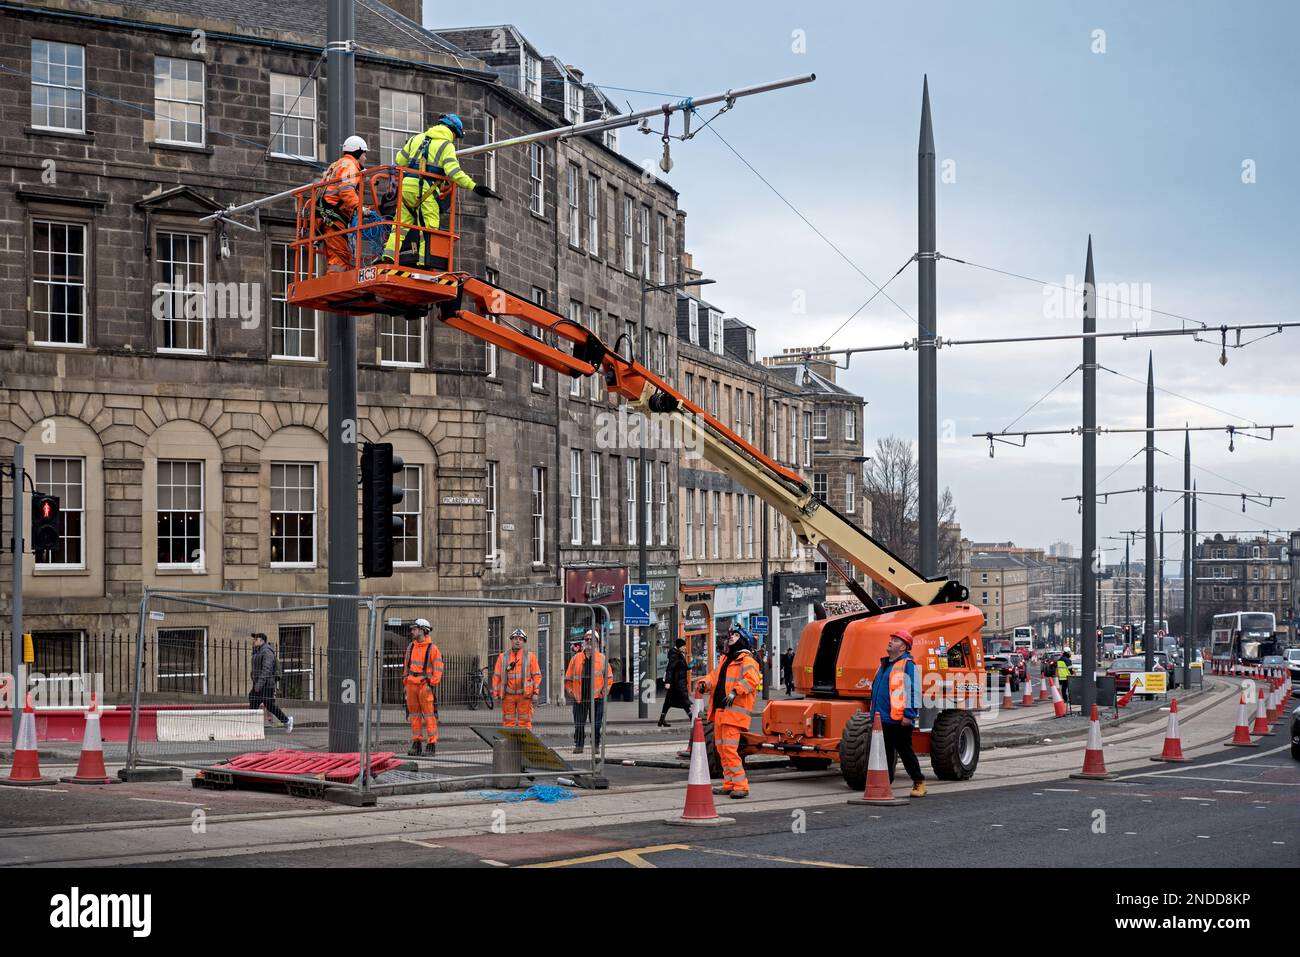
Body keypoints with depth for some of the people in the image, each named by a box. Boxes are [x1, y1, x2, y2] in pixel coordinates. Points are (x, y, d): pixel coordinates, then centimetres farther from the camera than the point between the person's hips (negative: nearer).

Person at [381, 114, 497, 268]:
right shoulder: (447, 145, -1)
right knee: (429, 226, -3)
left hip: (406, 186, 6)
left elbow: (399, 160, 21)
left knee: (402, 222, 11)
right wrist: (475, 187, -15)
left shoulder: (417, 138, 18)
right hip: (425, 190, -6)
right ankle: (424, 263, -12)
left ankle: (389, 256, 3)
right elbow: (453, 171, -14)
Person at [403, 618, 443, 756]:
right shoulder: (411, 647, 12)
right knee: (414, 715, 7)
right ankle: (416, 744, 12)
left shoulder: (432, 648, -6)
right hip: (412, 685, 6)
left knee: (429, 715, -6)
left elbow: (438, 668, -7)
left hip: (426, 685, -6)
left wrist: (432, 685, -13)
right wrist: (406, 683, 14)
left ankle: (431, 745, -4)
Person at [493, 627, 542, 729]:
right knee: (508, 722, 2)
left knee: (524, 723, -1)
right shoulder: (503, 658, 12)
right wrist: (495, 693, 3)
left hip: (524, 695, -2)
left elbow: (537, 675, 2)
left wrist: (535, 693, -6)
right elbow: (496, 676, 11)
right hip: (508, 696, 2)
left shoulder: (530, 656, 7)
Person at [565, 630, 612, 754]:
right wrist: (570, 691, 2)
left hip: (596, 697, -1)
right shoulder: (576, 658, 9)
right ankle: (578, 745, 11)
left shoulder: (602, 659, 7)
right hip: (579, 698, 1)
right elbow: (568, 677, 12)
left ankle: (596, 746, 10)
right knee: (579, 724, 3)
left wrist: (604, 691, -2)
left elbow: (609, 677, 7)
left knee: (597, 725, 0)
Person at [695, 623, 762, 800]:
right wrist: (704, 684, -6)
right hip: (720, 711, 9)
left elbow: (752, 679, -23)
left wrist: (736, 691, -31)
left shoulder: (747, 660, -6)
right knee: (721, 748, 12)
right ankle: (729, 784, 21)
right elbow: (714, 677, 16)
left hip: (734, 711, -9)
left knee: (730, 749, -15)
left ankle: (741, 786, -11)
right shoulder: (725, 660, 22)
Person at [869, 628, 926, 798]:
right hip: (882, 719, 8)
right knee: (884, 754, 9)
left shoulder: (908, 665, -9)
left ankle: (919, 782, 15)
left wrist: (909, 715, -20)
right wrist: (874, 712, 26)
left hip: (899, 720, -8)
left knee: (906, 752, 2)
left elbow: (913, 691, -15)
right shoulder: (884, 664, 18)